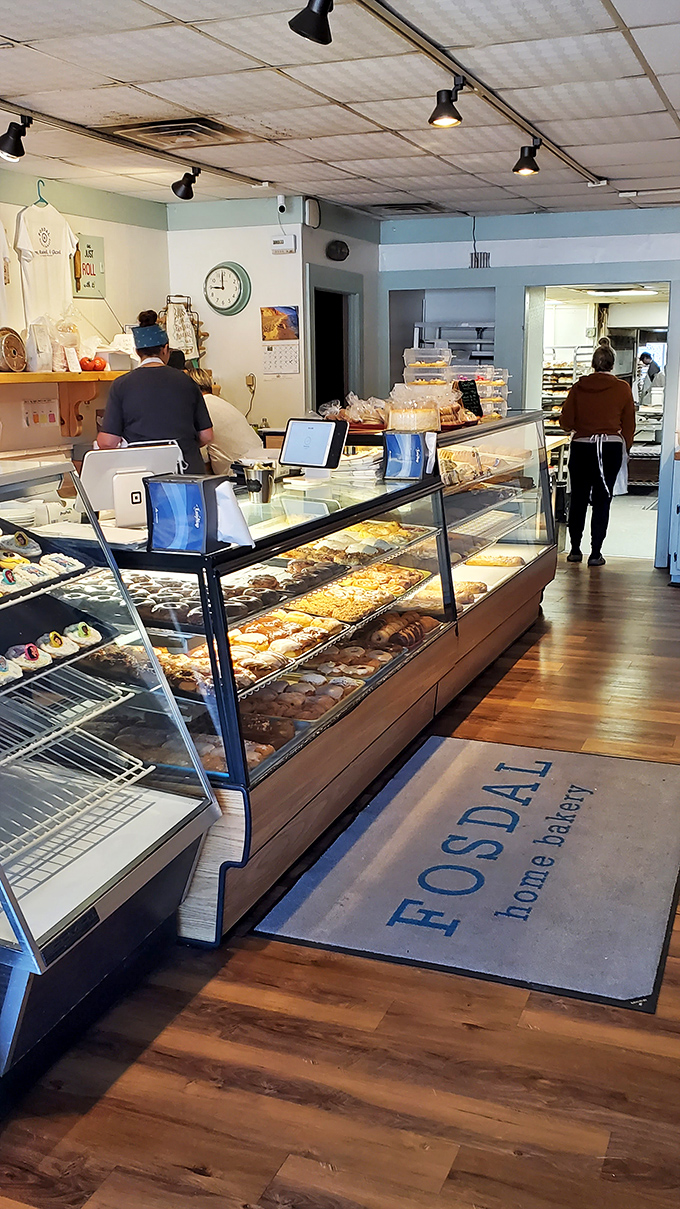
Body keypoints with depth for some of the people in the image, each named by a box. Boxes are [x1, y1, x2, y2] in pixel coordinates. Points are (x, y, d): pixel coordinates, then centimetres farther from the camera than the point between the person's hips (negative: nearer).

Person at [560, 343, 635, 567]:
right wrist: (624, 447, 17)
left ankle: (575, 550, 18)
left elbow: (566, 422, -2)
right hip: (611, 448, -1)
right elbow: (628, 425, 2)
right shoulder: (623, 389, -4)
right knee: (602, 501, 5)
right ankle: (595, 553, 4)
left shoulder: (579, 387, -3)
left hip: (582, 447, 1)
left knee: (578, 499, 13)